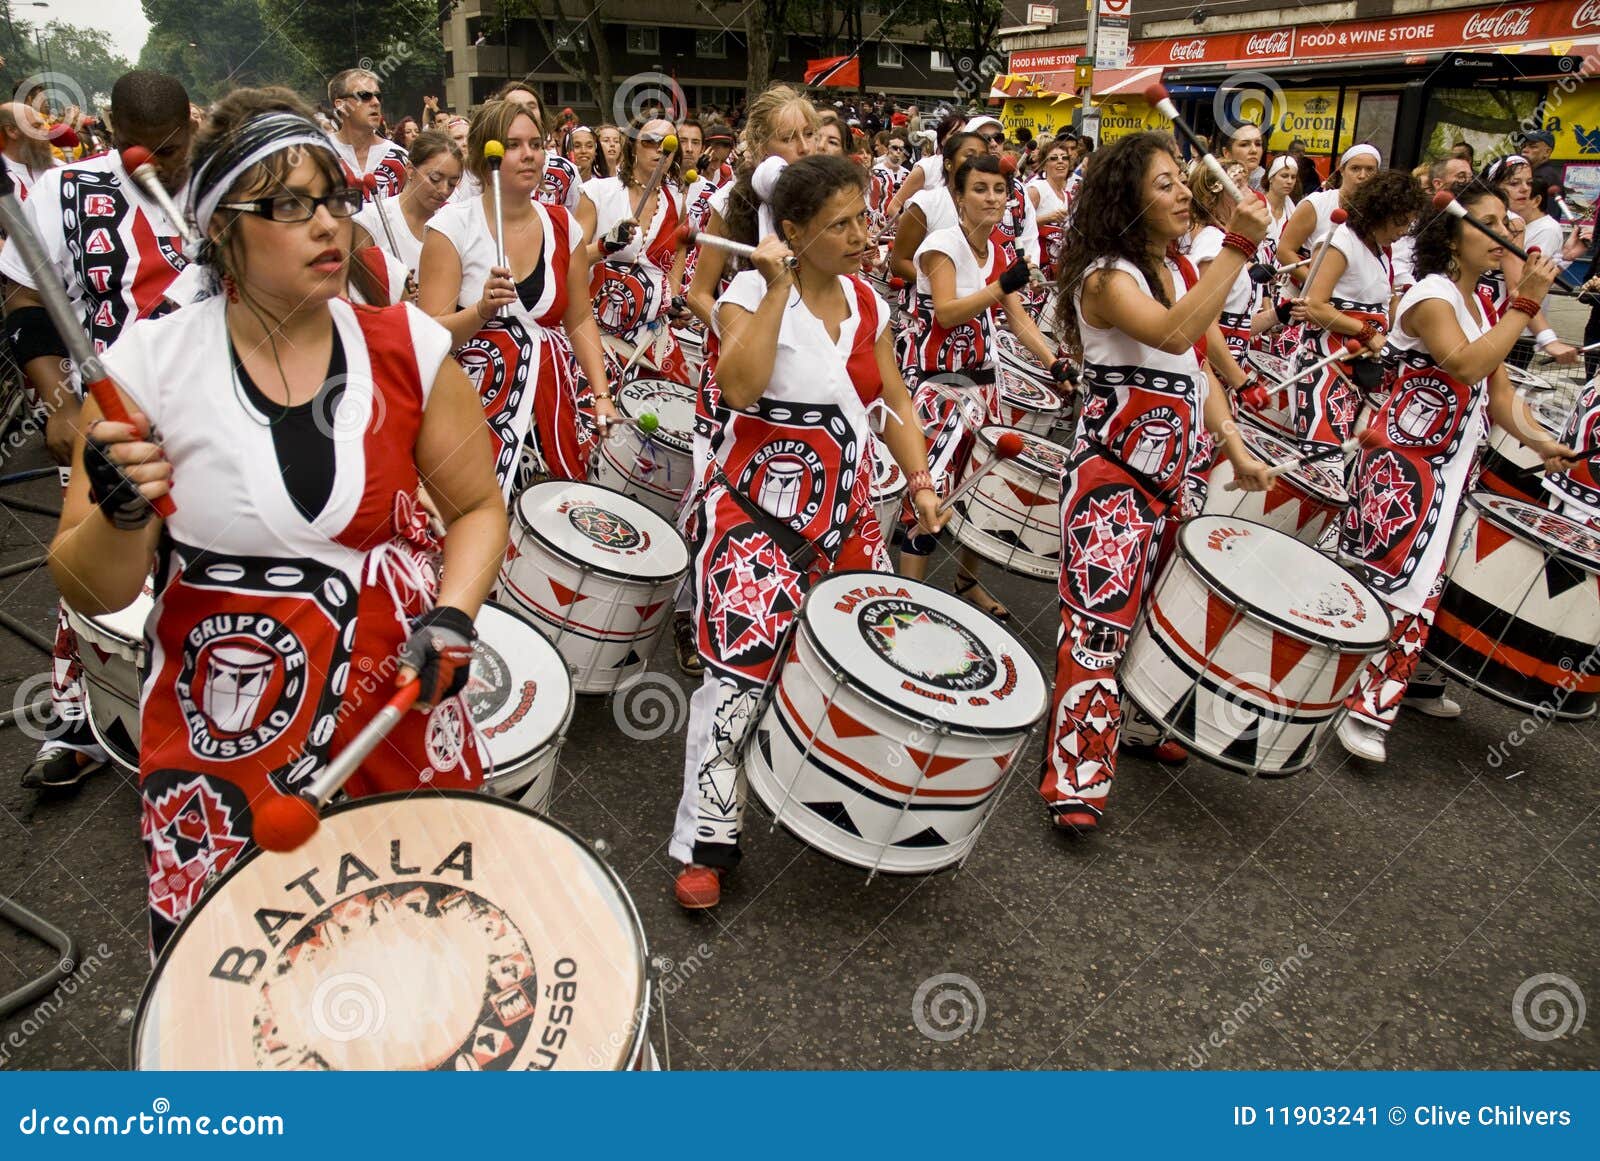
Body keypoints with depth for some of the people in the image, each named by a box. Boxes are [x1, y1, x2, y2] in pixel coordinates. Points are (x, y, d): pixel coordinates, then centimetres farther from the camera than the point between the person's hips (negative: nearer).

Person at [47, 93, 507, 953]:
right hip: (223, 740, 0)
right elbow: (92, 591, -3)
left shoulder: (407, 347, -5)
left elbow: (476, 508, 5)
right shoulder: (150, 364, -8)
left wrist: (450, 615, -11)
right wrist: (121, 513, -23)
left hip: (402, 713, 1)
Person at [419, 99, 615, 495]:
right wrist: (482, 310, -24)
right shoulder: (453, 225, -4)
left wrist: (601, 396, 3)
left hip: (556, 393, 4)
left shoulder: (563, 225, 7)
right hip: (481, 397, -4)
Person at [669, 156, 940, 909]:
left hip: (847, 511, 6)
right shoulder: (751, 293, -8)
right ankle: (706, 843, 1)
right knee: (740, 667, -11)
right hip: (758, 511, -6)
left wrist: (920, 482, 3)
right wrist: (777, 288, -21)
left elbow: (894, 403, 14)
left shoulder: (868, 303, 9)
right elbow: (740, 386, -26)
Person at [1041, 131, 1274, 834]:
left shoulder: (1181, 269, 11)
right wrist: (1239, 246, -34)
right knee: (1100, 618, -9)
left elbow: (1195, 368, 15)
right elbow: (1171, 334, -34)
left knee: (1154, 606, 16)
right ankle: (1075, 781, -3)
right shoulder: (1107, 276, -15)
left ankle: (1139, 719, 34)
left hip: (1170, 471, 8)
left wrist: (1235, 449, 9)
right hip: (1111, 472, -8)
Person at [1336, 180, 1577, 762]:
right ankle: (1365, 707, -6)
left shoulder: (1485, 304, 13)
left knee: (1427, 578, 11)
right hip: (1405, 459, -8)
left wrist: (1541, 442, -1)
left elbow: (1497, 392, 12)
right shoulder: (1430, 295, -12)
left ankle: (1400, 681, 24)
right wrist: (1525, 302, -23)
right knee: (1396, 578, -11)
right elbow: (1466, 366, -28)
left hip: (1455, 464, 9)